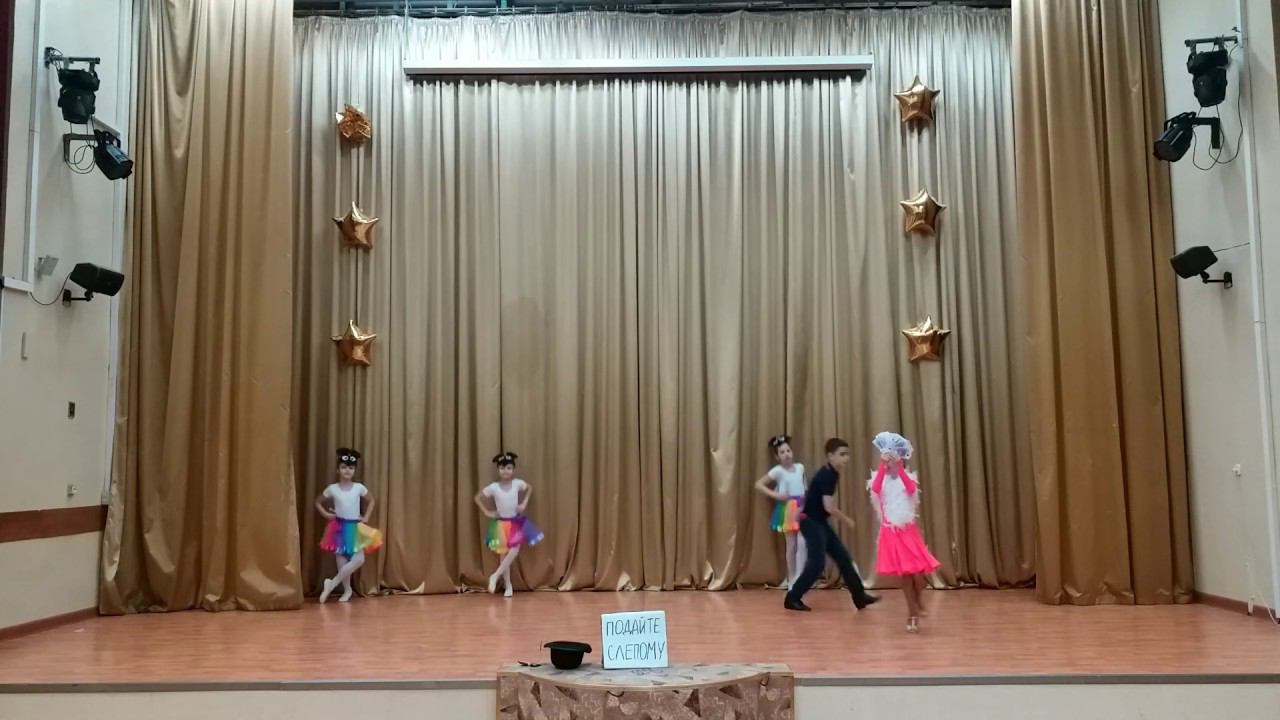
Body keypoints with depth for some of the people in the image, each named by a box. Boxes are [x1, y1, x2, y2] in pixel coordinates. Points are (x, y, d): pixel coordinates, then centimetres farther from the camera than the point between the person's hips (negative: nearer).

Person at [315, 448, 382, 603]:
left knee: (359, 559, -14)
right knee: (341, 560, -1)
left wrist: (366, 516, 5)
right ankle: (347, 590, 15)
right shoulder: (332, 488, -2)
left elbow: (371, 500, 15)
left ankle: (332, 583, -4)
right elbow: (318, 502, 12)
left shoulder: (359, 487, -1)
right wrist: (326, 514, -1)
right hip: (339, 528, 0)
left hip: (355, 527, 1)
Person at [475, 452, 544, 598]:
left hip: (516, 521, 1)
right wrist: (487, 512, -7)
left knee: (515, 550, -19)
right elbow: (477, 497, -2)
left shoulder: (518, 483, -8)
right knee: (504, 554, 3)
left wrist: (524, 503, 1)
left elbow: (530, 489, 12)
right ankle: (508, 586, 12)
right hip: (501, 523, -1)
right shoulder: (493, 487, -12)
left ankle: (495, 576, -8)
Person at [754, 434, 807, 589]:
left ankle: (799, 578, 4)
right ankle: (791, 579, 12)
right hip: (788, 509, -3)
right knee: (791, 545, 2)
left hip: (801, 508, 3)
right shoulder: (777, 471, -8)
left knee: (802, 543, -6)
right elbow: (758, 484, -8)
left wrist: (807, 502, 6)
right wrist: (775, 495, -14)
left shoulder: (800, 467, 5)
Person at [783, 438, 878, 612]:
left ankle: (860, 597, 16)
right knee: (817, 563, -10)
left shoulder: (831, 473, 9)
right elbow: (829, 507, -24)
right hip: (811, 522, -10)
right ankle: (792, 598, 0)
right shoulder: (827, 475, -21)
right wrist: (847, 520, -10)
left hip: (819, 522, 10)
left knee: (843, 557, 10)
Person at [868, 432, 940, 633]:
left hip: (908, 530, 0)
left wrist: (898, 468, -28)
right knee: (903, 573, 3)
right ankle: (913, 613, 15)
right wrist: (883, 466, -29)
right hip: (891, 532, 0)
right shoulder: (880, 478, -1)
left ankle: (919, 601, 23)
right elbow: (875, 490, -25)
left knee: (917, 570, -8)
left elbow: (912, 489, -24)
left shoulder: (908, 477, -1)